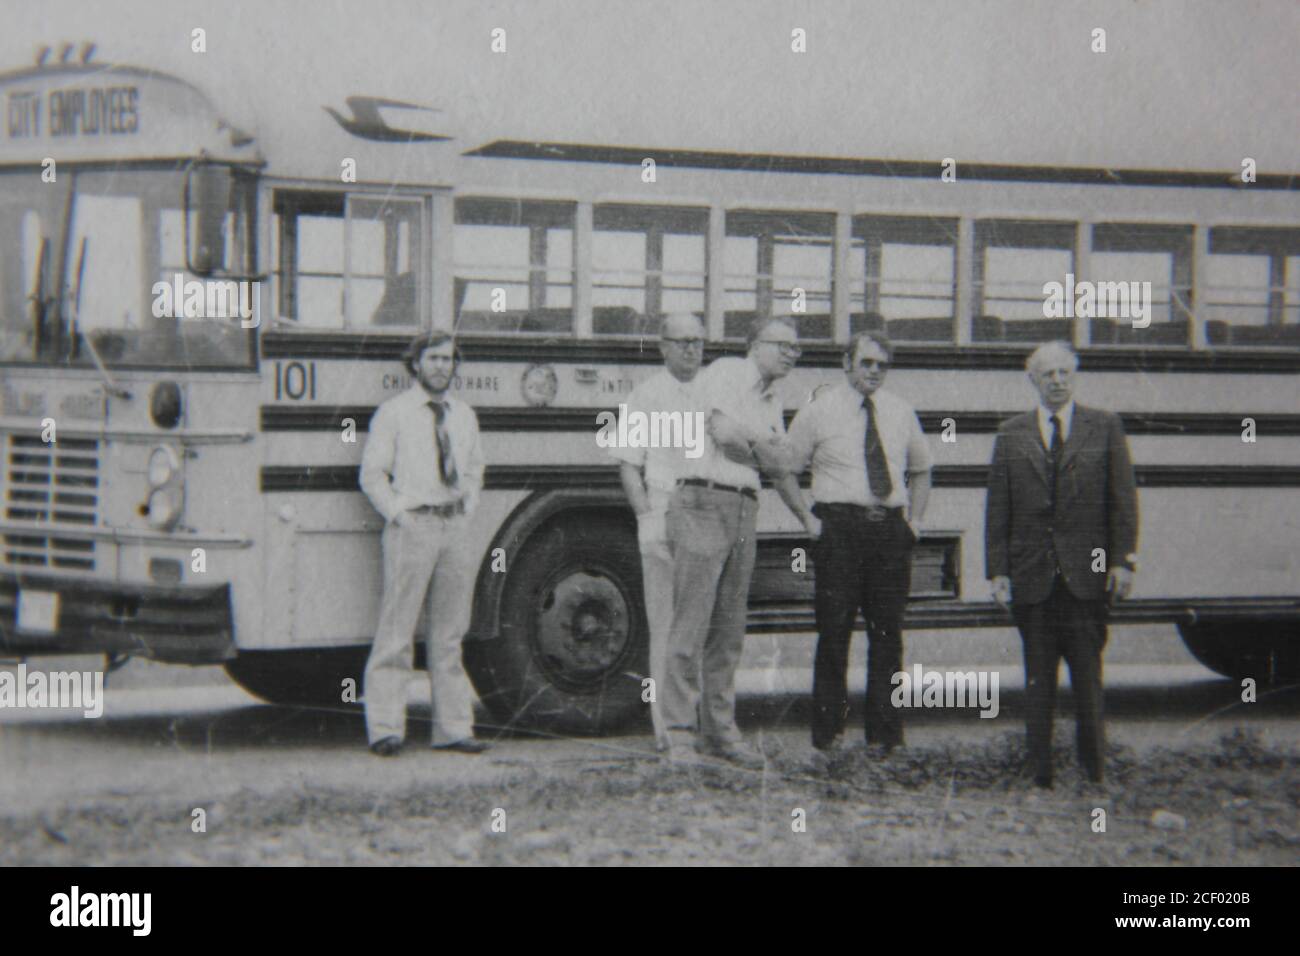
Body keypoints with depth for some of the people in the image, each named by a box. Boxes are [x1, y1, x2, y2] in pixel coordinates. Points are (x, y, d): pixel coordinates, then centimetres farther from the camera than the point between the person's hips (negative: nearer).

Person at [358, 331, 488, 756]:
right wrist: (399, 514, -10)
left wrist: (466, 510, 12)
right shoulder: (394, 413, 0)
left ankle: (453, 729, 10)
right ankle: (385, 729, -6)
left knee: (450, 633, 7)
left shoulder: (464, 415, 16)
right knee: (396, 631, -7)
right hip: (412, 527, -5)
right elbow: (372, 474, -1)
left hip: (455, 529, 5)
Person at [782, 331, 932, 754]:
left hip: (891, 528, 4)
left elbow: (921, 469, 26)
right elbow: (784, 469, 4)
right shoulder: (819, 410, 1)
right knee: (835, 630, -5)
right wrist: (809, 520, -4)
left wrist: (914, 520, 13)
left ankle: (885, 734, 9)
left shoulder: (900, 413, 13)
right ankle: (828, 731, 0)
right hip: (840, 525, -4)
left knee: (888, 631, 4)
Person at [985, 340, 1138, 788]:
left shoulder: (1105, 427, 6)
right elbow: (997, 509, 6)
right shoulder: (1011, 435, 8)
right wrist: (997, 570, -1)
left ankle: (1094, 773, 7)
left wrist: (1123, 561, -5)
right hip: (1032, 578, 1)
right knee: (1038, 682, 4)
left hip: (1087, 575, -1)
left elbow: (1123, 498, 3)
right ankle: (1041, 776, 7)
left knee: (1088, 677, 1)